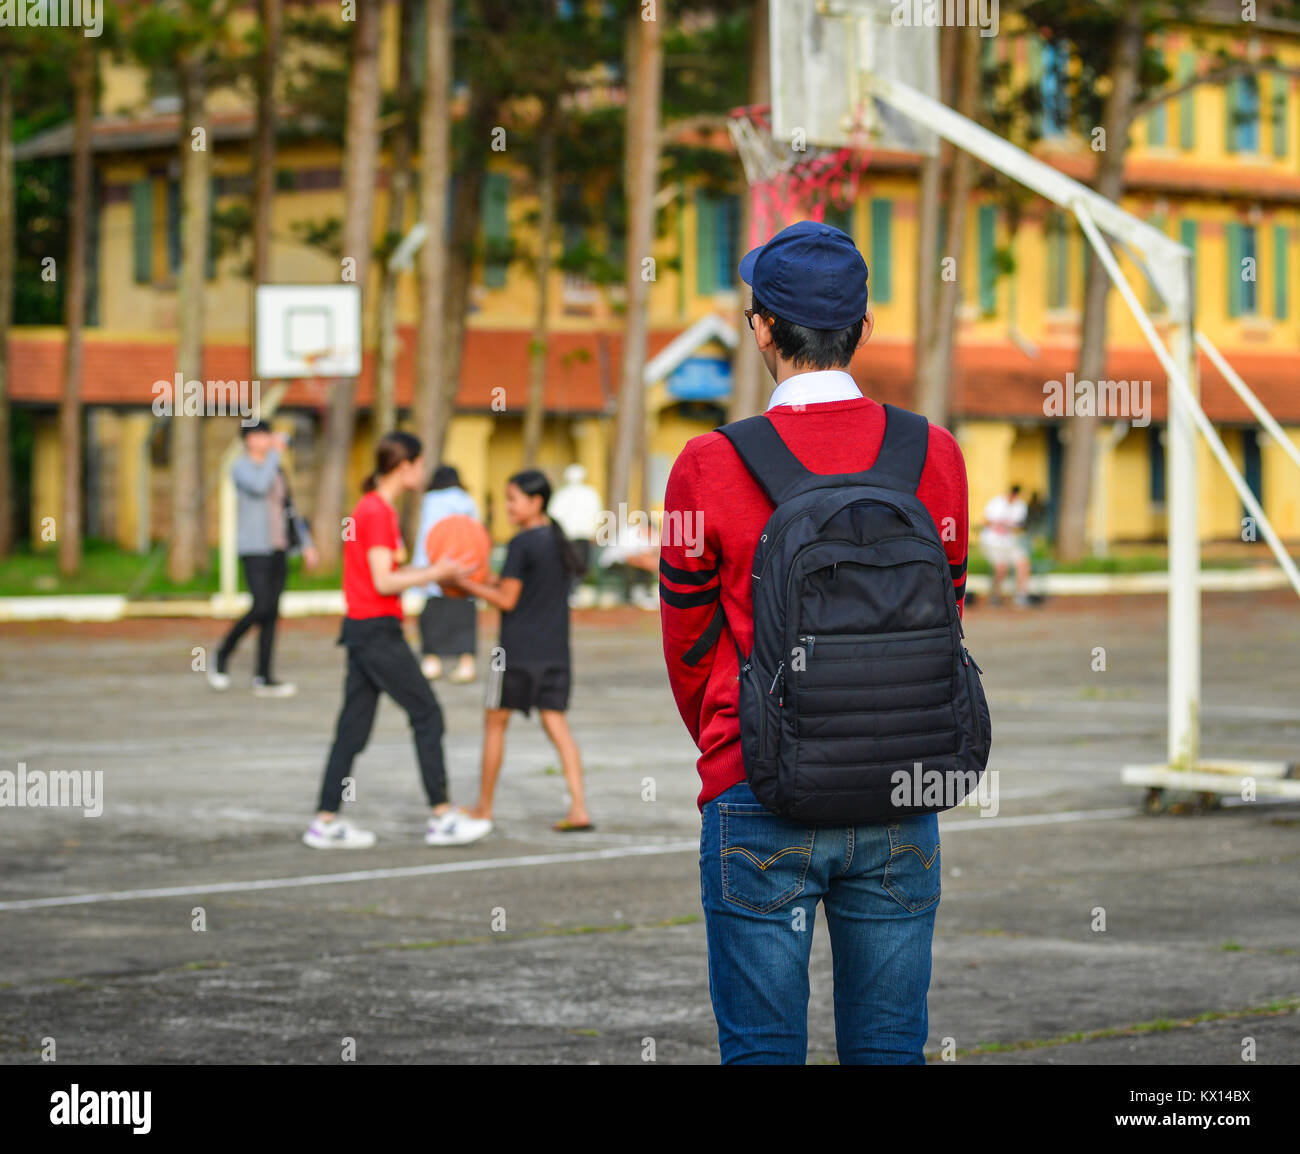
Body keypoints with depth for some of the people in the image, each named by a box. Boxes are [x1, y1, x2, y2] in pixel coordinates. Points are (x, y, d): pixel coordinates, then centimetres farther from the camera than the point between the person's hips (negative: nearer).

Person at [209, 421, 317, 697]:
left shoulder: (276, 470, 17)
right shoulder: (241, 468, -4)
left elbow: (289, 509, 22)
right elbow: (259, 486, -26)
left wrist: (306, 543, 18)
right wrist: (275, 454, -16)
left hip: (277, 550, 7)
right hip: (254, 549, -7)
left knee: (272, 613, 3)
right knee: (262, 609, -17)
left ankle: (263, 678, 5)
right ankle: (222, 656, 2)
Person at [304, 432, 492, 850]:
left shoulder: (371, 508, 15)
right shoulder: (377, 512, -15)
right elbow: (383, 583, -19)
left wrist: (433, 571, 11)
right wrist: (435, 573, -14)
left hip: (361, 630, 10)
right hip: (378, 631, -10)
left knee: (354, 728, 9)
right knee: (428, 716, -3)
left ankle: (325, 822, 9)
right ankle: (441, 818, 0)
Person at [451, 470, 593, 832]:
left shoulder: (522, 543, -13)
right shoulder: (560, 541, 11)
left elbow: (507, 599, -12)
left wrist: (466, 584, -4)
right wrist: (490, 581, 19)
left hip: (518, 650, -7)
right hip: (555, 650, 7)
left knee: (495, 722, 7)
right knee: (556, 723, 3)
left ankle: (484, 808, 16)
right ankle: (579, 808, -10)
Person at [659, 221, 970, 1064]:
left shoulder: (709, 468, -9)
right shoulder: (935, 458, -1)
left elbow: (689, 645, 2)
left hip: (759, 803, -3)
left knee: (763, 1053, 3)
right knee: (890, 1052, 9)